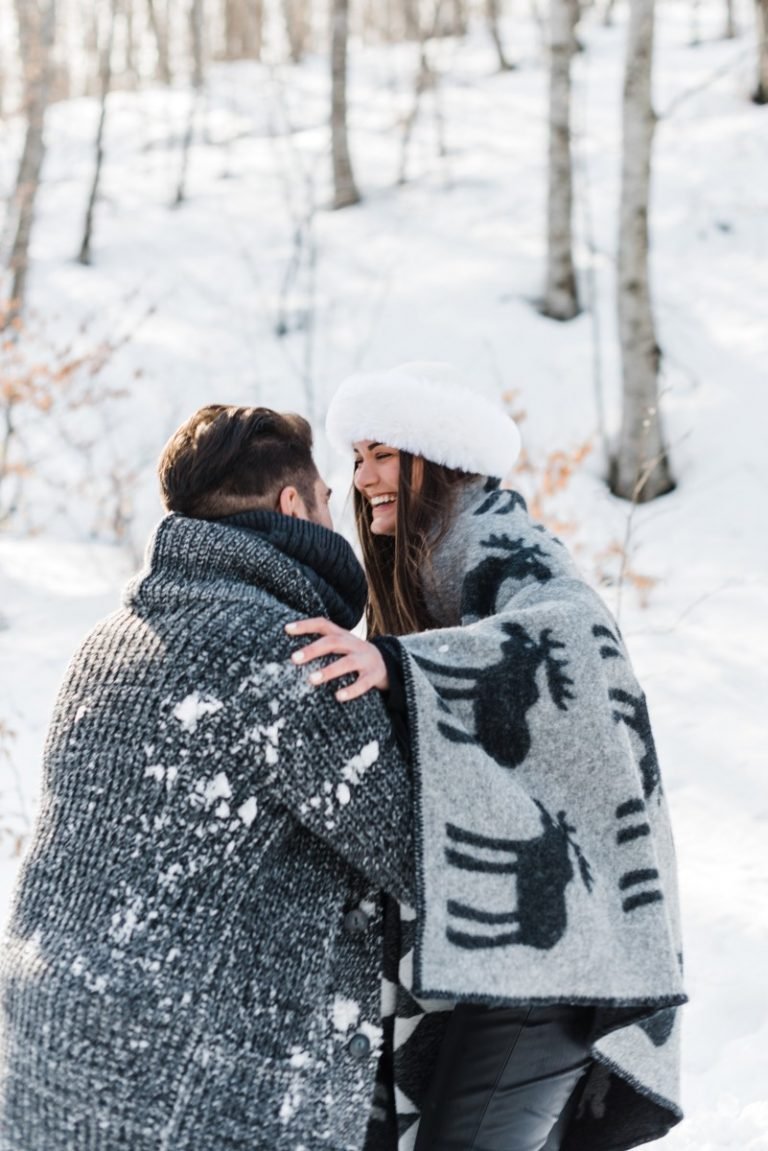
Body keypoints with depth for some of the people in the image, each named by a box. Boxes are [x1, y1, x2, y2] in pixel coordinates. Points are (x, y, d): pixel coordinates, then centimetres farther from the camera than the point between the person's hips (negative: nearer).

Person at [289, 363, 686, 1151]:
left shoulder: (499, 549, -9)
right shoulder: (428, 574, 18)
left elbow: (570, 633, -33)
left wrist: (395, 663, -42)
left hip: (533, 919, -9)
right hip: (477, 919, 9)